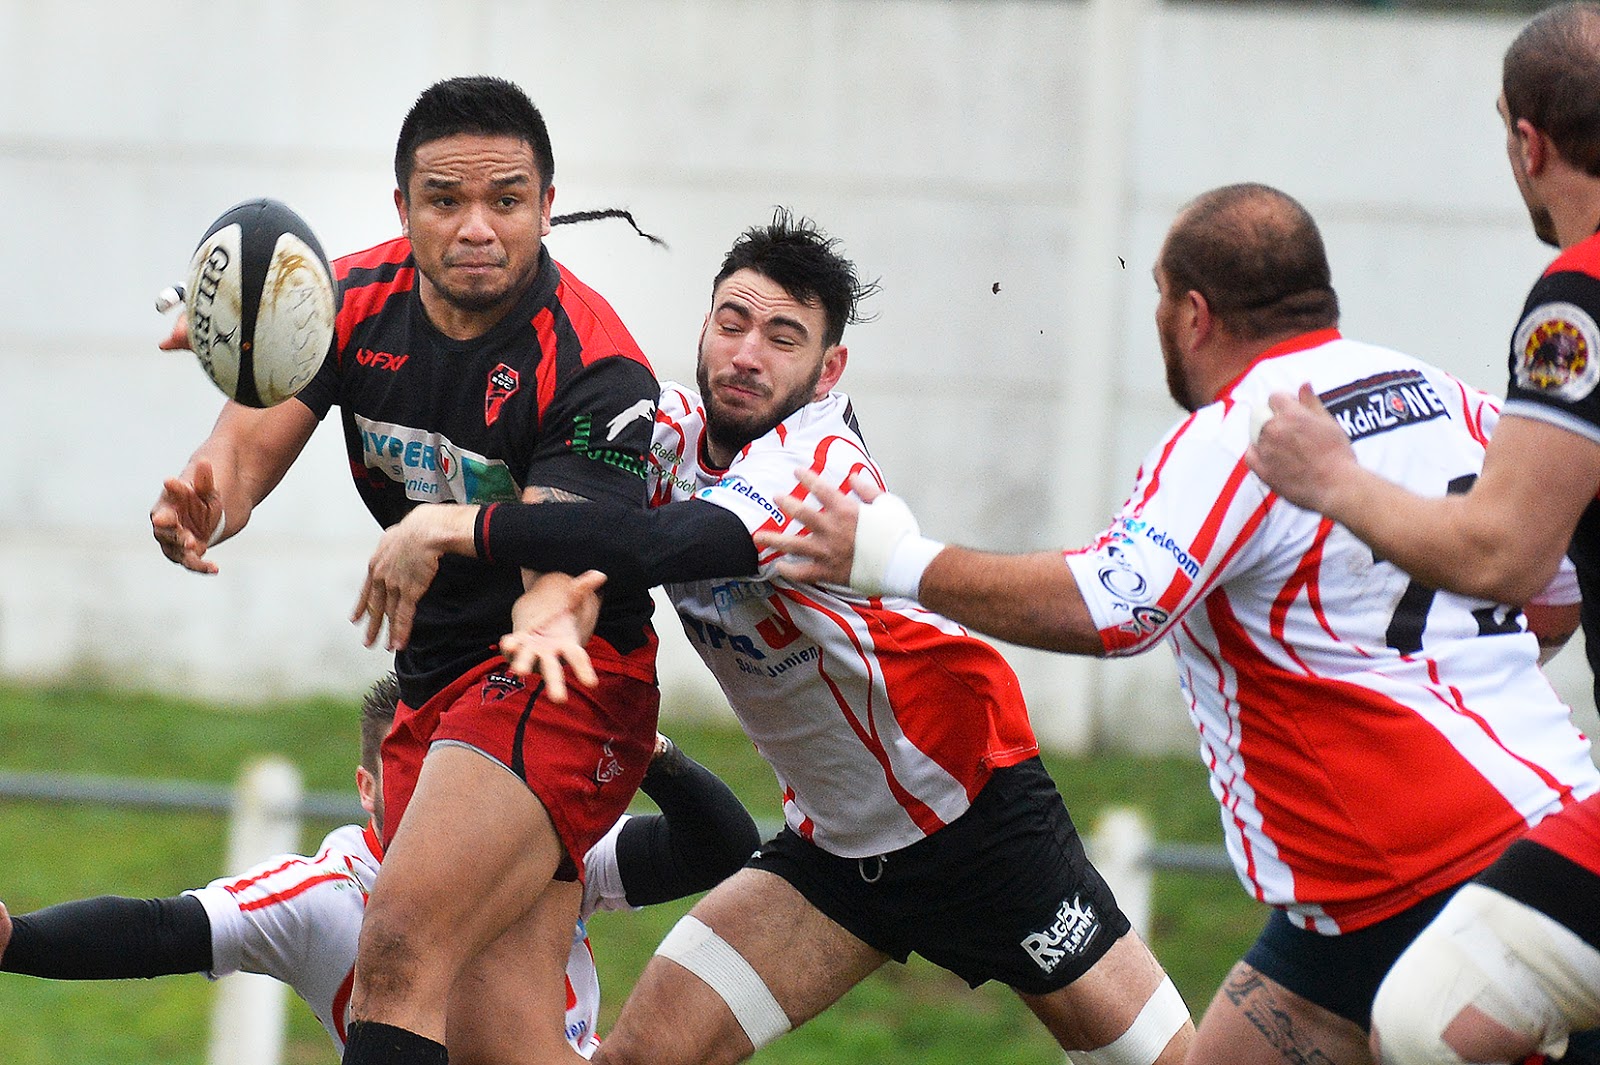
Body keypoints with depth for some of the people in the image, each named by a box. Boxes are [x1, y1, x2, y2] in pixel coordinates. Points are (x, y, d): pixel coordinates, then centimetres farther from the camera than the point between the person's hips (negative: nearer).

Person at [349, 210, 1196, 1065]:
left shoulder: (815, 461, -26)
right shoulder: (678, 431, -4)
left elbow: (662, 547, -42)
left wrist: (454, 528, -42)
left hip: (975, 816, -6)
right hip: (834, 846, 6)